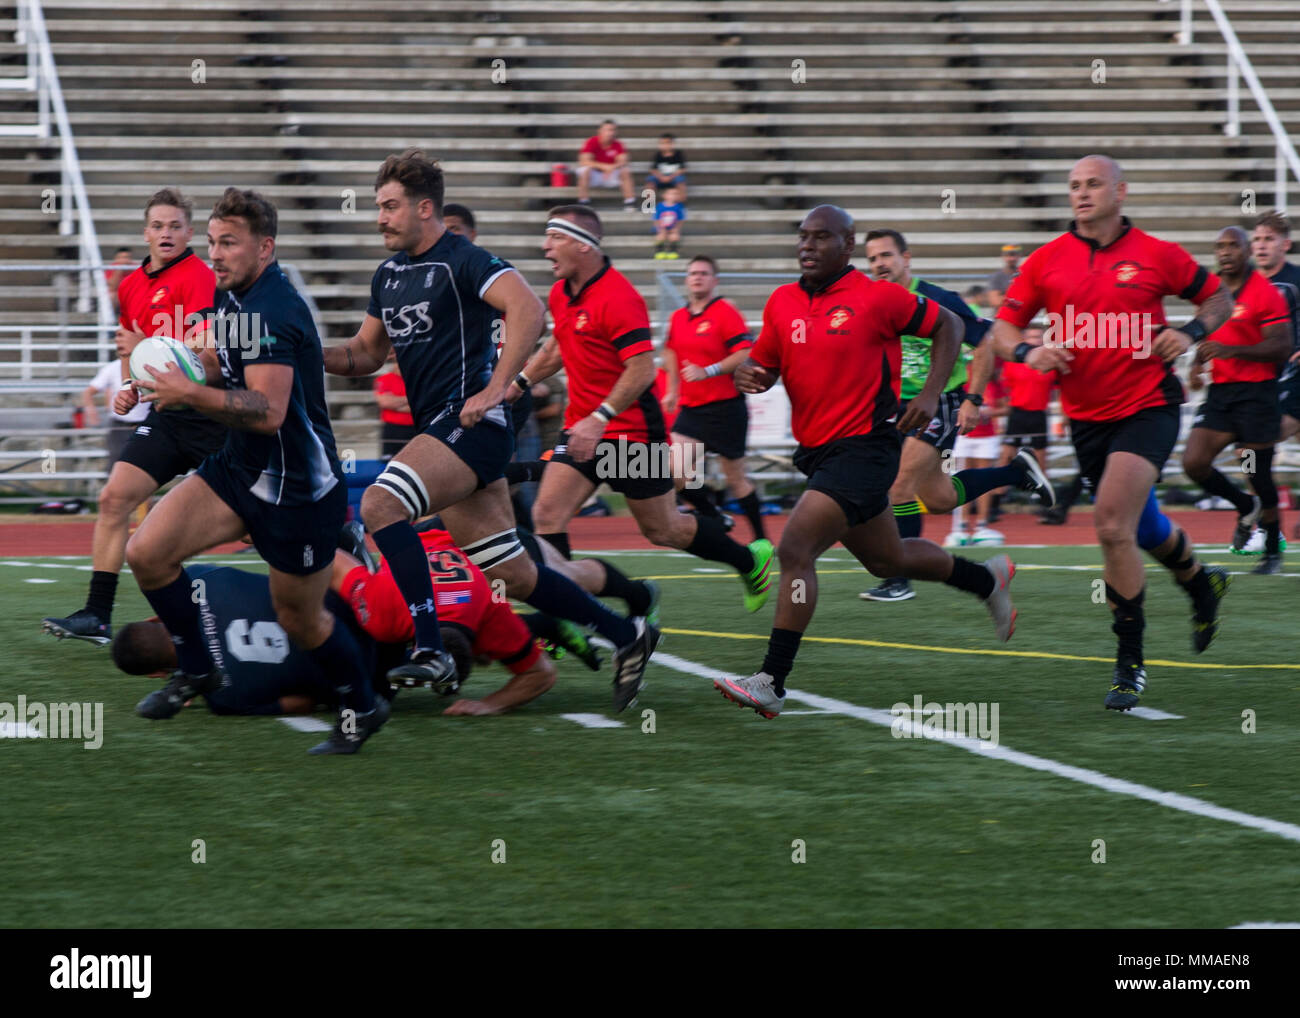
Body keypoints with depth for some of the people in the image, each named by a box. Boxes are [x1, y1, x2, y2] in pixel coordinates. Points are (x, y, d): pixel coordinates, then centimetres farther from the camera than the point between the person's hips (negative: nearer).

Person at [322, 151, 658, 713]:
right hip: (438, 429, 9)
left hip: (471, 423, -9)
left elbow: (528, 308, -23)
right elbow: (366, 352, 25)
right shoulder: (389, 274, 17)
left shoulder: (462, 261, -9)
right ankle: (625, 634, 21)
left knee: (381, 503, -25)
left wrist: (494, 389, -26)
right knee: (511, 573, 8)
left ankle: (429, 648, -26)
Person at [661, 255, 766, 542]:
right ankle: (716, 520, 10)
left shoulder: (725, 312, -10)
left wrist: (707, 372, -25)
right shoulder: (678, 318, 10)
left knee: (735, 479, 1)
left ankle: (761, 539, 16)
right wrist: (672, 391, 20)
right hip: (691, 408, 6)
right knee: (674, 474, -8)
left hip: (725, 408, -6)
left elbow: (745, 354, -18)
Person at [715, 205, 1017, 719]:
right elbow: (763, 364, 16)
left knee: (795, 550, -19)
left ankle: (772, 683, -18)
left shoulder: (877, 298, -11)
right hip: (816, 452, 8)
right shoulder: (782, 303, 6)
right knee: (886, 560, 22)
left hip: (863, 448, -8)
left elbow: (948, 325, 1)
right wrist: (748, 374, -8)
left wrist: (930, 395, -8)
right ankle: (987, 580, 47)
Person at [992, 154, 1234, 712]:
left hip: (1147, 408, -4)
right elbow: (1004, 328, 5)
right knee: (1143, 528, 18)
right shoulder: (1046, 261, 1)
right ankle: (1201, 582, 51)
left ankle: (1129, 661, -9)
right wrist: (1027, 352, -16)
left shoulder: (1157, 256, -4)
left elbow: (1217, 297, 10)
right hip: (1086, 415, 4)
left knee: (1113, 526, -20)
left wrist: (1190, 333, -9)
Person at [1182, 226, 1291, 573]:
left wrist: (1232, 350, -25)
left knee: (1258, 476, -2)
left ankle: (1273, 551, 16)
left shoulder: (1266, 294, -9)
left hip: (1256, 393, -6)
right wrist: (1198, 363, 6)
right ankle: (1245, 506, 19)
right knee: (1194, 463, -8)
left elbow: (1281, 348, -15)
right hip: (1219, 391, 6)